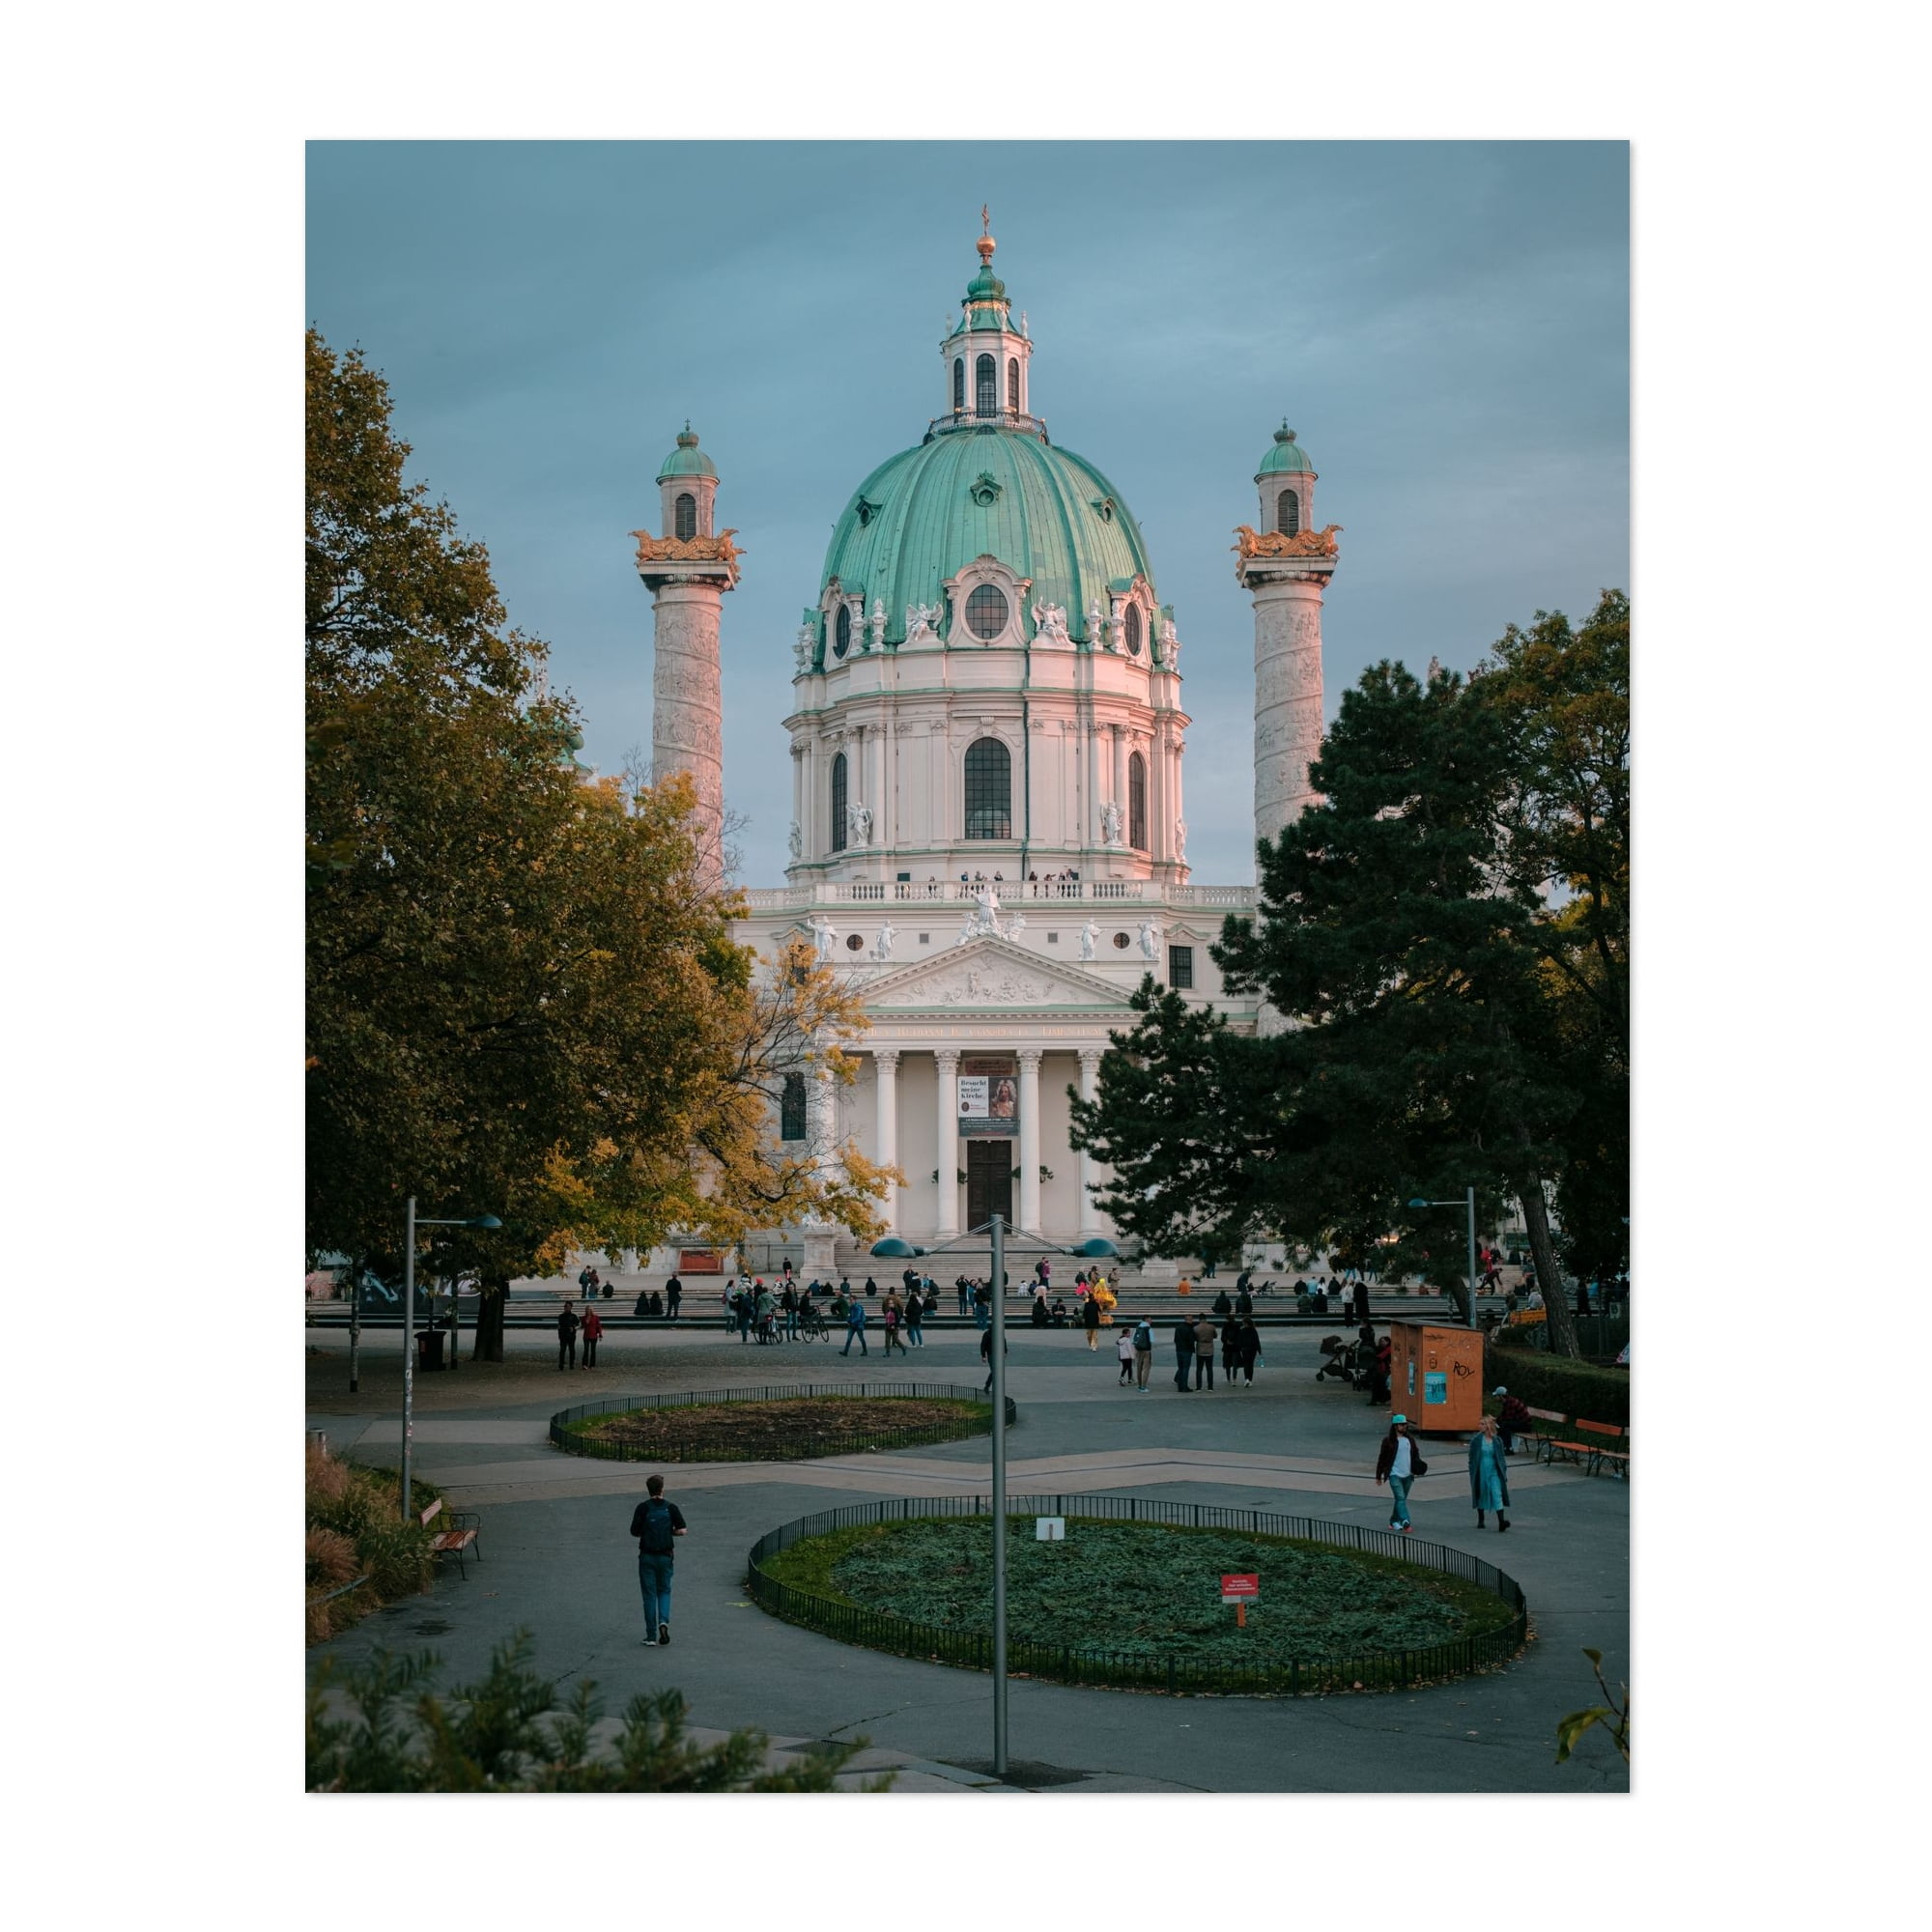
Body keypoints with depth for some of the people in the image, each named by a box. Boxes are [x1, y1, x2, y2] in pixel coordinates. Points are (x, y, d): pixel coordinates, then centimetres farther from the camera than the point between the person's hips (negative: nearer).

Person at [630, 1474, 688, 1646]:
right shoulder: (671, 1508, -2)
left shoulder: (643, 1508, -7)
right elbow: (681, 1530, -5)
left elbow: (634, 1531, -8)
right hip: (665, 1556, 1)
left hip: (647, 1556, -1)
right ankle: (664, 1621, -10)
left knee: (649, 1595, 5)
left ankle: (651, 1636, 6)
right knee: (664, 1591, 16)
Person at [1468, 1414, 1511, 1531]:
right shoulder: (1476, 1440, -3)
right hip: (1481, 1471, 0)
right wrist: (1472, 1472, -4)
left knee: (1497, 1494, -12)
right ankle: (1480, 1520, 29)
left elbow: (1502, 1457, 7)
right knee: (1481, 1495, 12)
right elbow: (1472, 1458, 1)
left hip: (1494, 1471, 0)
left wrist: (1504, 1472, 3)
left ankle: (1501, 1521, -20)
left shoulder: (1497, 1441, 0)